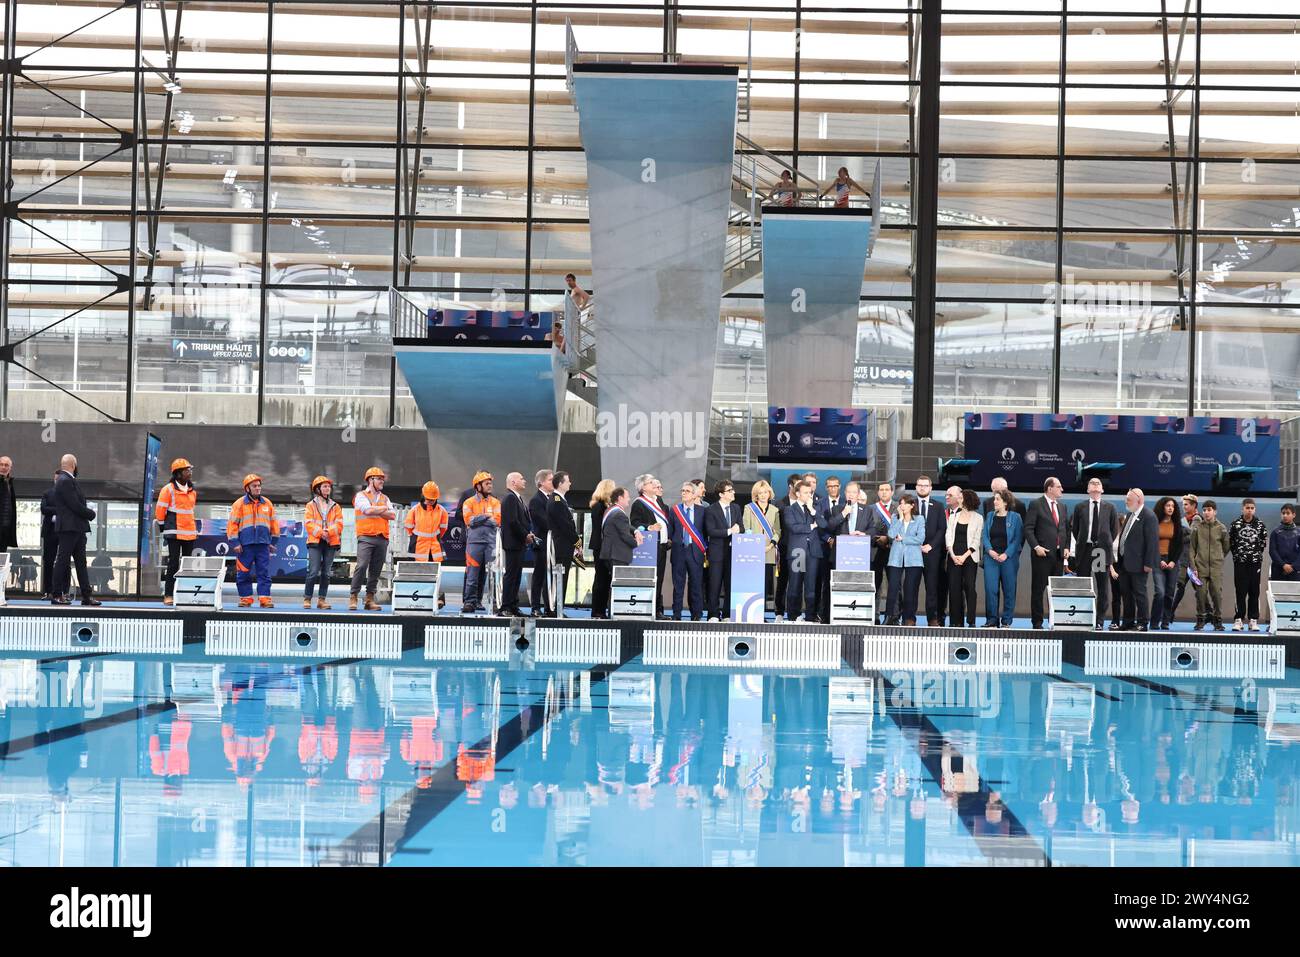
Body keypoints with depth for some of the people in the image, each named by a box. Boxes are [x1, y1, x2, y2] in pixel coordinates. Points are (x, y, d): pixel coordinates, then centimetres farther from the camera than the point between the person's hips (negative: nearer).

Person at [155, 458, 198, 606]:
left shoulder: (192, 491, 14)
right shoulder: (168, 489, -7)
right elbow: (160, 510, -4)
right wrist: (163, 528, 1)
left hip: (190, 533, 6)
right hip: (174, 534, -6)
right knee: (173, 564, -8)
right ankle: (168, 595, -4)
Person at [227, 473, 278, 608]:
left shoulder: (267, 503, 11)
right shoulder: (239, 504, 1)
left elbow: (274, 523, 18)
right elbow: (232, 524, 0)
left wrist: (273, 542, 15)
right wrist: (234, 543, -6)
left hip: (263, 544, 2)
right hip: (245, 544, -2)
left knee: (264, 573, -1)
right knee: (243, 574, 1)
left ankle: (265, 598, -1)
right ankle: (245, 599, 9)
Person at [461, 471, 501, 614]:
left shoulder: (495, 503, 12)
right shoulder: (469, 502, 6)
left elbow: (497, 520, -2)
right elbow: (469, 520, -8)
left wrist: (478, 519, -5)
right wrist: (486, 517, -5)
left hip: (491, 542, 3)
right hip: (474, 541, -3)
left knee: (489, 573, 0)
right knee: (472, 573, -7)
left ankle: (478, 601, 5)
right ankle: (469, 602, -7)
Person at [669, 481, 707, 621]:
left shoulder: (702, 510, 4)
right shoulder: (674, 510, 9)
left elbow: (706, 530, 4)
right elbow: (670, 531, 11)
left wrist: (706, 550, 0)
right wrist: (670, 541, -3)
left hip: (695, 551, -1)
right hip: (679, 550, 1)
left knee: (696, 583, 1)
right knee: (678, 584, 4)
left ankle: (696, 615, 8)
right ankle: (676, 615, 8)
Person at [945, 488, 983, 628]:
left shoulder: (978, 518, 3)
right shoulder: (953, 517, 13)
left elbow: (976, 540, -2)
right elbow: (948, 536, 6)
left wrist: (964, 556, -11)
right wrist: (953, 555, -8)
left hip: (969, 557, -3)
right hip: (954, 557, 3)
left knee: (970, 587, -8)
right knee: (954, 588, 0)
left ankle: (971, 621, -5)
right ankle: (956, 621, 4)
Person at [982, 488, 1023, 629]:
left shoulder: (1015, 517, 0)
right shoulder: (990, 517, 10)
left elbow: (1018, 538, -4)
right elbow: (984, 536, 8)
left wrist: (1007, 554, -14)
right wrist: (990, 550, -9)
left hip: (1008, 558, -2)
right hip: (991, 557, 3)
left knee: (1009, 590, 2)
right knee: (990, 589, -4)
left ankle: (1007, 621, 10)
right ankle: (992, 620, 3)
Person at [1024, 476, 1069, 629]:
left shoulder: (1062, 506, 16)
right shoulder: (1036, 505, -4)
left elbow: (1066, 529, 20)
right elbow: (1028, 529, -8)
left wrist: (1066, 547, 7)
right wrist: (1036, 547, -16)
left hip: (1059, 554, 6)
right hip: (1042, 553, -6)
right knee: (1038, 589, -1)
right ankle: (1037, 622, 3)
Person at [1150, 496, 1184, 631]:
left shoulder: (1177, 525, 10)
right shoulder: (1155, 523, 1)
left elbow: (1179, 545, 9)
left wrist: (1173, 561, -4)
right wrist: (1159, 561, -8)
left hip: (1172, 561, 3)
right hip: (1158, 560, -3)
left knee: (1169, 594, 2)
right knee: (1160, 592, -15)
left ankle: (1165, 623, 8)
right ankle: (1154, 623, -7)